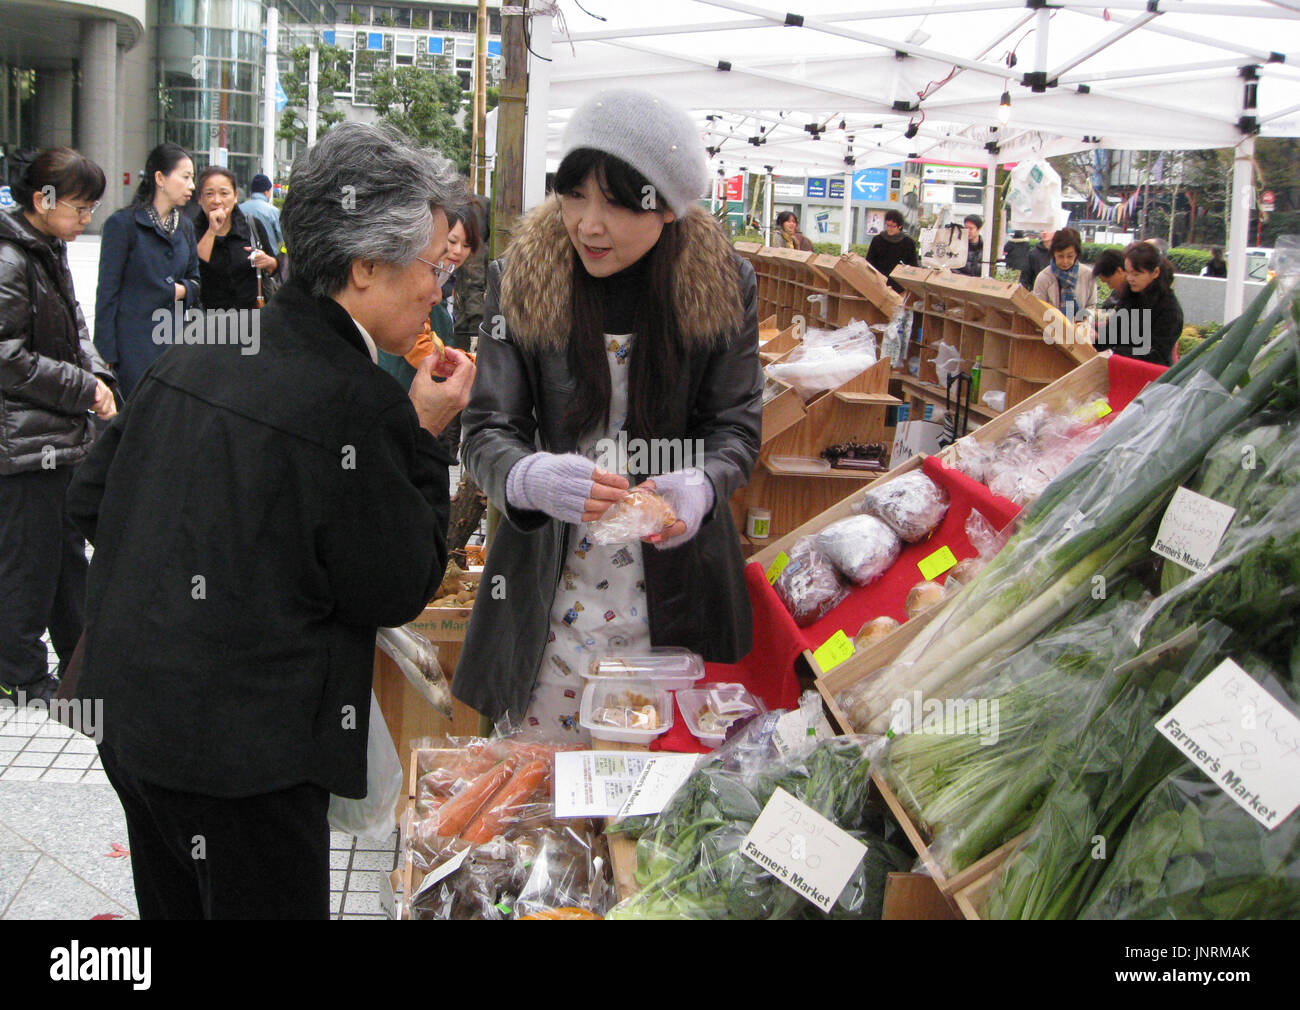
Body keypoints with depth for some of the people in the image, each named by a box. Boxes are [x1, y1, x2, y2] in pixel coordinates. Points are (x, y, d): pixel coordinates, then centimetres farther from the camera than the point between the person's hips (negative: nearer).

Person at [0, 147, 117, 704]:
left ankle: (77, 657, 31)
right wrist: (83, 388, -17)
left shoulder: (51, 251, 12)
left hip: (60, 437, 10)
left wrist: (96, 375, 3)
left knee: (67, 548, 18)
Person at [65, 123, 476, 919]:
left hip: (128, 712, 8)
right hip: (239, 749, -8)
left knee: (176, 904, 23)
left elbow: (91, 498, 12)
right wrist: (423, 437, -5)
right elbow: (396, 592, -10)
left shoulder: (201, 352, 5)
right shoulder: (354, 400, -19)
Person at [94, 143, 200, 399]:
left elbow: (195, 279, 24)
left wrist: (184, 290, -2)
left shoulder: (185, 228, 15)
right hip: (134, 345, -6)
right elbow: (107, 292, -6)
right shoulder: (123, 223, -4)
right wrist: (106, 356, -11)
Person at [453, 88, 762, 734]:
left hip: (677, 588, 0)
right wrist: (530, 478, -32)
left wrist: (701, 484, -25)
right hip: (549, 588, 0)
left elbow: (736, 426, -1)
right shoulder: (519, 282, -7)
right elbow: (487, 430, -8)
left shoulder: (723, 286, -5)